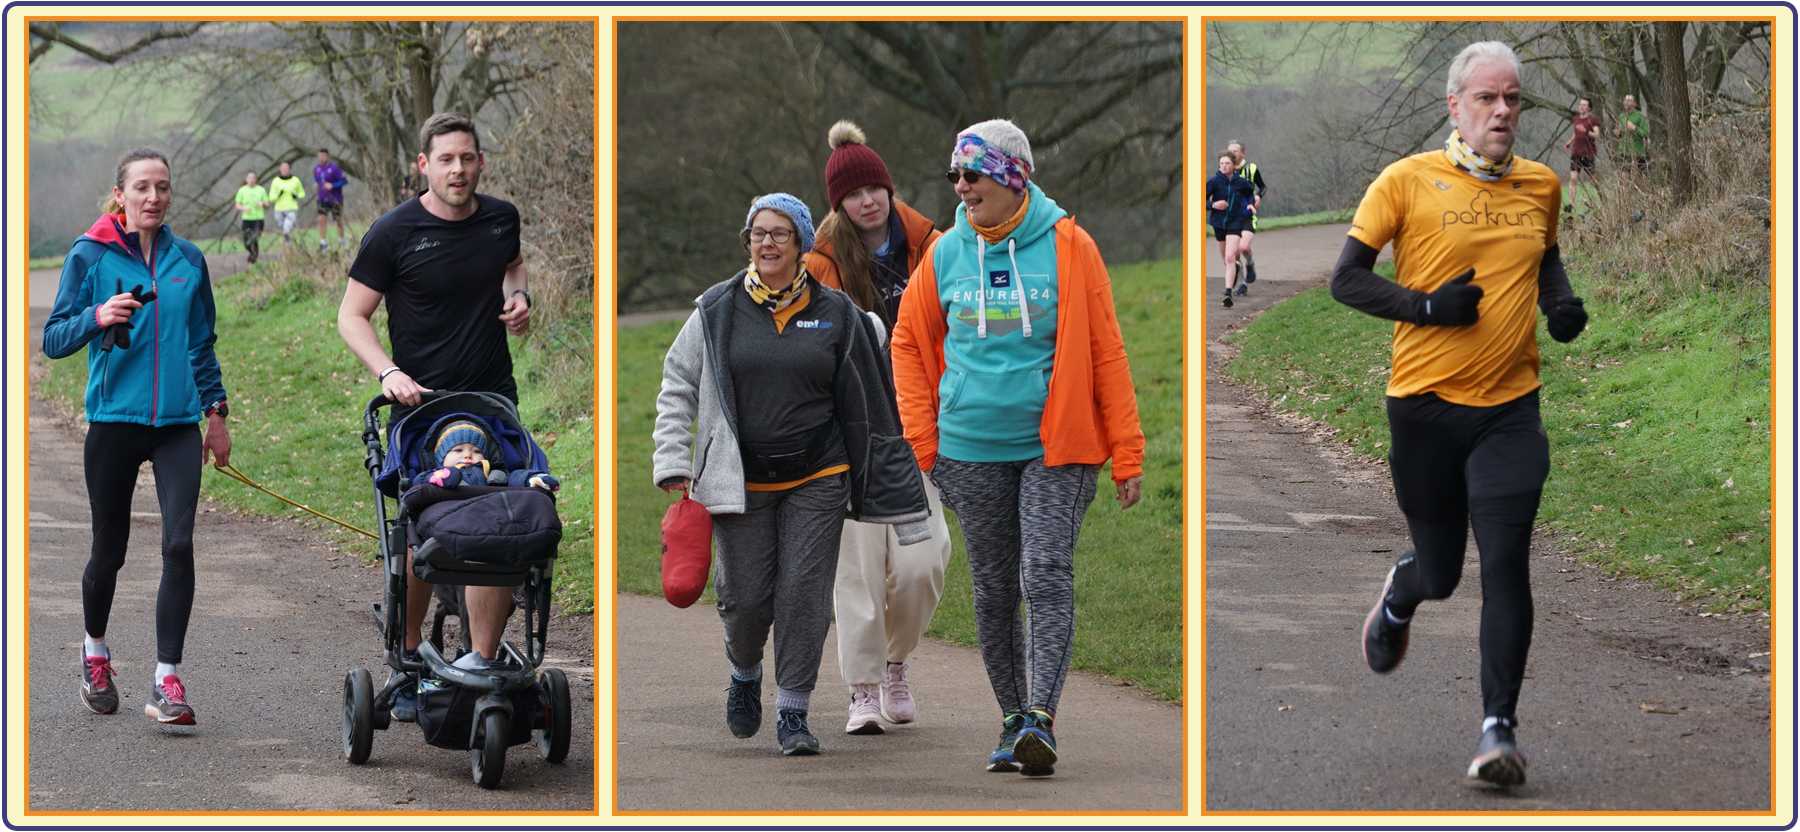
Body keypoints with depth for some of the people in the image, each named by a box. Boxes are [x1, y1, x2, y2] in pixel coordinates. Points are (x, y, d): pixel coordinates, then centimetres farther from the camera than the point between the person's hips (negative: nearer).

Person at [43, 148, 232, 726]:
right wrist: (98, 317, -23)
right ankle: (95, 652, 37)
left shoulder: (188, 260, 8)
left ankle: (167, 681, -11)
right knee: (110, 548, 9)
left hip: (178, 423, 2)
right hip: (114, 419, -2)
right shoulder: (91, 256, -2)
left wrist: (216, 410, 17)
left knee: (179, 543, -13)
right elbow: (54, 340, -5)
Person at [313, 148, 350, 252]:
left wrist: (332, 185, -23)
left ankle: (342, 241, 33)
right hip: (323, 199, 3)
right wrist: (315, 184, 0)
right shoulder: (316, 168, 1)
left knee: (338, 221, 11)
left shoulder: (334, 168, -16)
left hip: (335, 199, -3)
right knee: (321, 219, -11)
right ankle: (322, 244, -10)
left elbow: (345, 180, -14)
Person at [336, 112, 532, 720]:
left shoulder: (501, 219, 7)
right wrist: (389, 372, -17)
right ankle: (407, 665, 16)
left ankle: (481, 662, 0)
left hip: (493, 401, 3)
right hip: (419, 400, -3)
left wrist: (518, 295, 7)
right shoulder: (394, 232, -6)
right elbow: (351, 315, -1)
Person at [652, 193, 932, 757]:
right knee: (747, 596, -1)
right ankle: (744, 674, 30)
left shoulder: (835, 314, 3)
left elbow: (868, 408, 7)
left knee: (804, 595, -5)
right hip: (741, 483, 0)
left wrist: (898, 498, 5)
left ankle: (793, 711, 6)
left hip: (817, 480, 0)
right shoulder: (717, 310, 2)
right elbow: (677, 388, 8)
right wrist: (673, 465, -3)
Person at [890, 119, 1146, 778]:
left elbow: (1105, 351, -3)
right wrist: (922, 440, 7)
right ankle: (1014, 721, 17)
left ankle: (1041, 717, -20)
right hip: (972, 451, 3)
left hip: (1056, 449, -3)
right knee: (994, 591, 8)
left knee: (1047, 577, -14)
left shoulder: (1066, 247, -5)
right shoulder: (946, 254, 4)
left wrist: (1126, 455, -5)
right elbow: (909, 342, 16)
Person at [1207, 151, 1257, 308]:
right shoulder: (1214, 182, -8)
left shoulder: (1241, 183, -4)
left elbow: (1251, 191, 19)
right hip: (1218, 223, 2)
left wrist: (1251, 203, 1)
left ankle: (1228, 293, -19)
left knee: (1230, 257, -15)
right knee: (1225, 259, 16)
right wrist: (1213, 205, -22)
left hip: (1235, 223, -2)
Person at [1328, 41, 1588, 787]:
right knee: (1440, 570, 9)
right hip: (1424, 399, -2)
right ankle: (1398, 596, 47)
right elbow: (1346, 279, -3)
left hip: (1510, 408, 2)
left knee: (1505, 565, -12)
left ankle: (1498, 727, -7)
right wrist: (1426, 305, -17)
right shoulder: (1408, 181, -5)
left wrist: (1561, 303, 7)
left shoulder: (1542, 186, 8)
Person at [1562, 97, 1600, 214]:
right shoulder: (1575, 119, 12)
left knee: (1591, 179, 5)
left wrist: (1586, 131, -28)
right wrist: (1569, 142, 14)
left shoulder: (1593, 120, -5)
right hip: (1576, 153, 4)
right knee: (1573, 178, -9)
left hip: (1588, 155, -4)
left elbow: (1597, 136, -14)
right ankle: (1571, 204, -14)